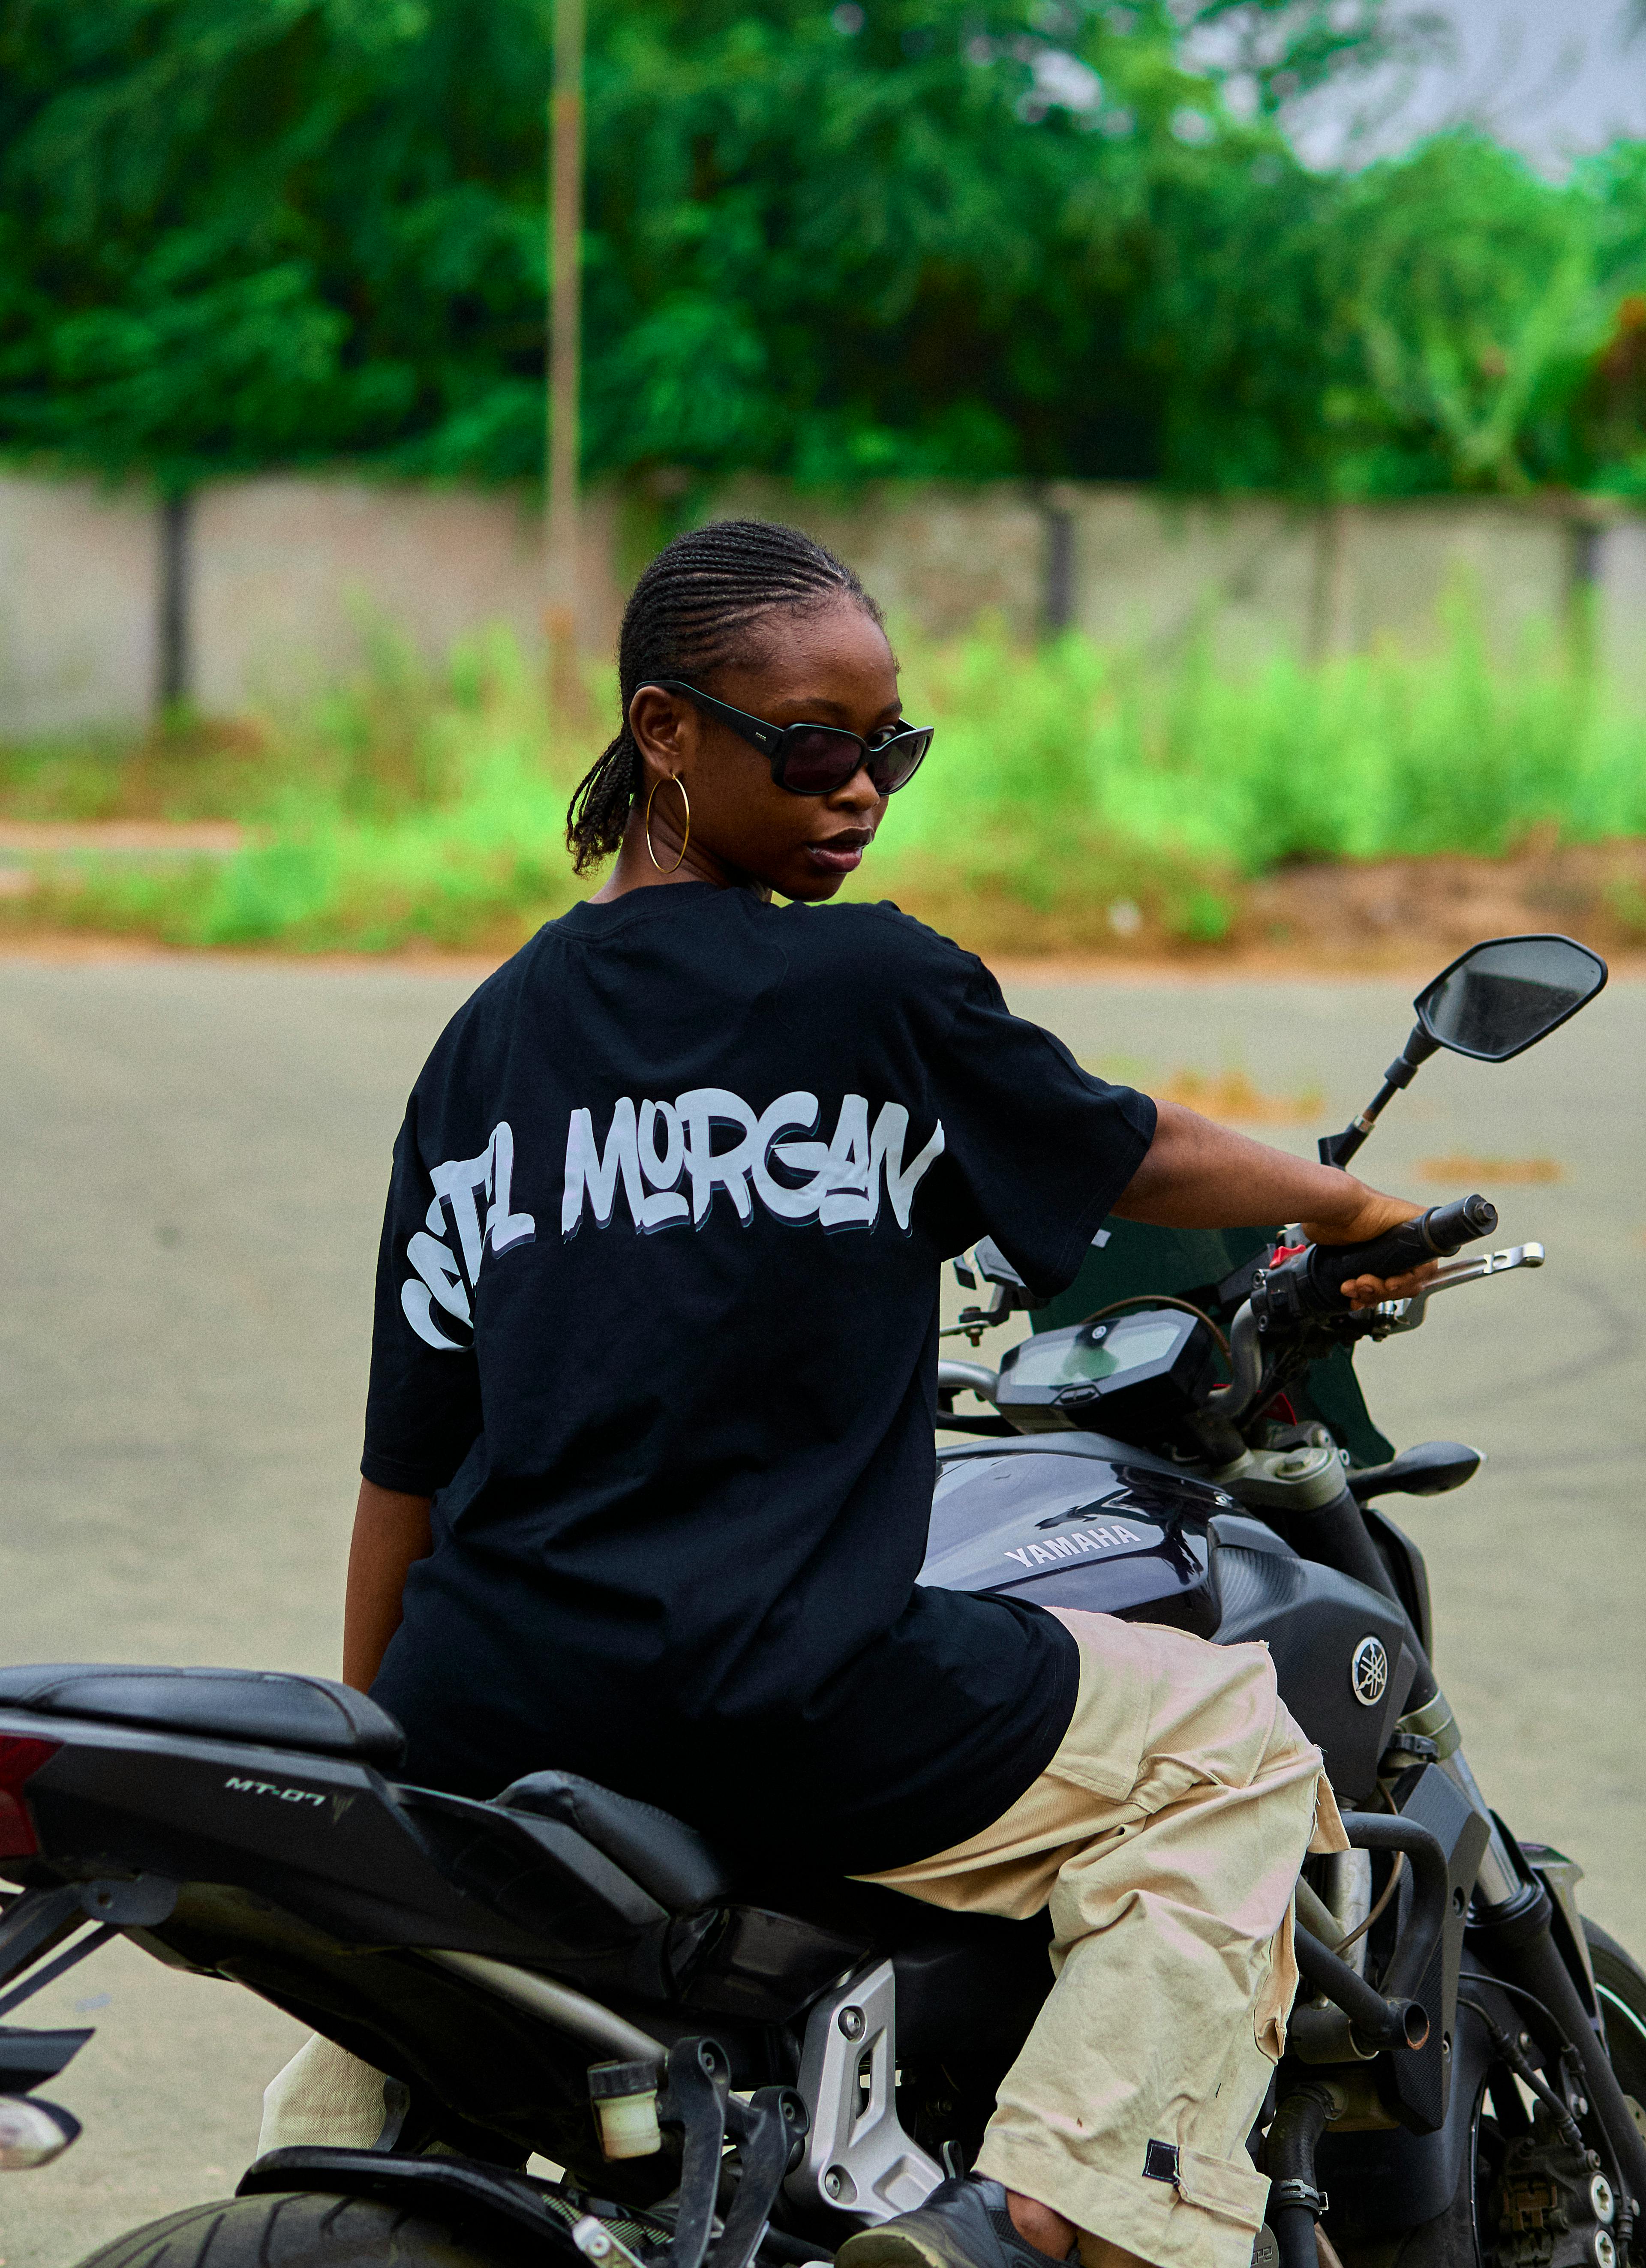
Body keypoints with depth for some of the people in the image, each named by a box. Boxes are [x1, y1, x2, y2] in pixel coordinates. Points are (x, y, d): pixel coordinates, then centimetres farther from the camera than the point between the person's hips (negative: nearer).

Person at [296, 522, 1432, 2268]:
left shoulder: (490, 1033, 12)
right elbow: (1136, 1158, 11)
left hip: (470, 1719, 6)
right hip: (782, 1704, -6)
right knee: (1239, 1746, 7)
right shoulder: (875, 988, -4)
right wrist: (1351, 1210, 31)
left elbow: (408, 1454, 14)